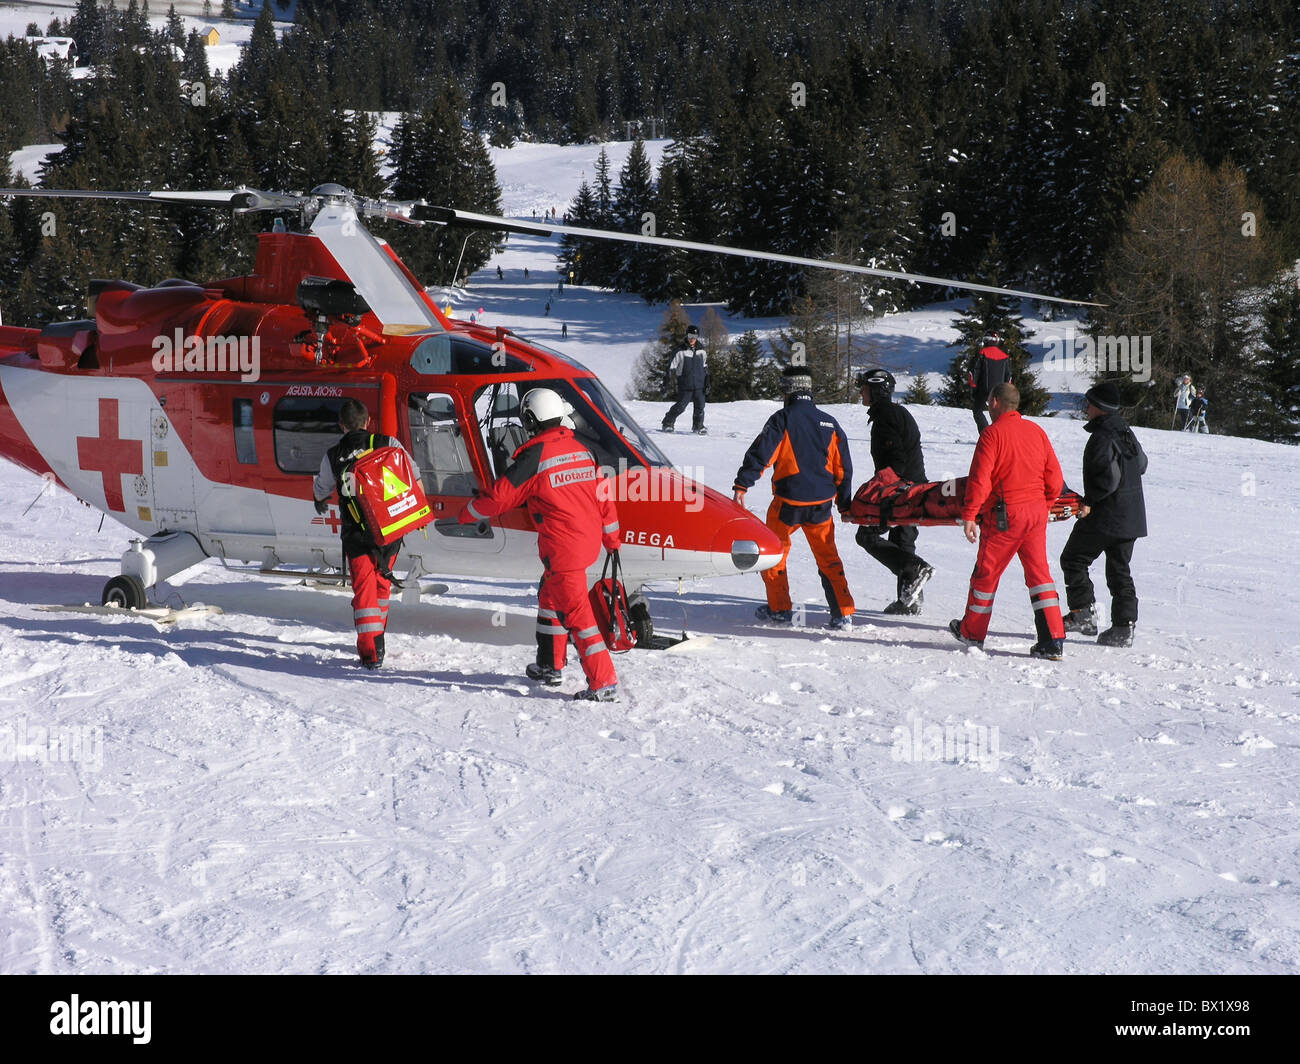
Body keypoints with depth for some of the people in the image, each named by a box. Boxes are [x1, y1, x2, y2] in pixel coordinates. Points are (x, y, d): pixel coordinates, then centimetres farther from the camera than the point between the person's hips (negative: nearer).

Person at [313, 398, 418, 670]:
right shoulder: (387, 444, -3)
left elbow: (321, 490, 16)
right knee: (382, 582, 21)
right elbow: (414, 475, 1)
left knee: (364, 588, -1)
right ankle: (377, 636, 34)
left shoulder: (333, 456, -2)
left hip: (356, 534, -2)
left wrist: (320, 501, 41)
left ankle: (370, 650, -14)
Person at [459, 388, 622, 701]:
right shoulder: (582, 451, 9)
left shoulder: (534, 457, -13)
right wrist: (612, 540, 27)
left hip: (563, 548, -8)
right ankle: (550, 666, 35)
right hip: (589, 542, 8)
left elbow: (500, 496, -7)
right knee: (550, 595, 25)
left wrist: (466, 514, 10)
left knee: (575, 611, -5)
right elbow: (603, 497, 15)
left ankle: (604, 683, -8)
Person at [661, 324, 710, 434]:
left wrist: (707, 384, 13)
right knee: (680, 406, -5)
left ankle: (698, 426, 17)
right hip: (685, 386, -4)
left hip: (699, 385, 4)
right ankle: (667, 424, 10)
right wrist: (667, 382, -9)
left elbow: (705, 369, 17)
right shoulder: (681, 352, -4)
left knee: (700, 407, 1)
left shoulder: (701, 352, 9)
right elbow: (671, 367, -2)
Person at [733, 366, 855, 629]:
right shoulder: (829, 423, 8)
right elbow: (844, 467, 12)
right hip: (822, 502, 4)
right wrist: (845, 505, 20)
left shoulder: (783, 419, -7)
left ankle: (779, 609, 16)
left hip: (788, 501, -4)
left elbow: (760, 454, -16)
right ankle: (842, 613, 8)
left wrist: (741, 486, -15)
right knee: (828, 557, 14)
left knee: (774, 552, 14)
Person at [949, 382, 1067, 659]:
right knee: (1039, 572, 7)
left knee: (986, 573, 10)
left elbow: (980, 478, -16)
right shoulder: (1036, 431, 8)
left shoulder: (993, 433, -9)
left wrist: (969, 514, -14)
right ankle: (1053, 640, -1)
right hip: (1036, 511, 5)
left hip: (1004, 515, -5)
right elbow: (1055, 480, 10)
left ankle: (972, 632, 24)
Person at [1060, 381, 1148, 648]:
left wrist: (1090, 501, -16)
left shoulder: (1102, 437, -18)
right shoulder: (1125, 431, 11)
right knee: (1119, 569, 11)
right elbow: (1141, 464, 24)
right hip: (1132, 516, 9)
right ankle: (1124, 628, 7)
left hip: (1105, 516, -9)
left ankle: (1083, 614, -1)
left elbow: (1109, 477, -24)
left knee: (1073, 559, 4)